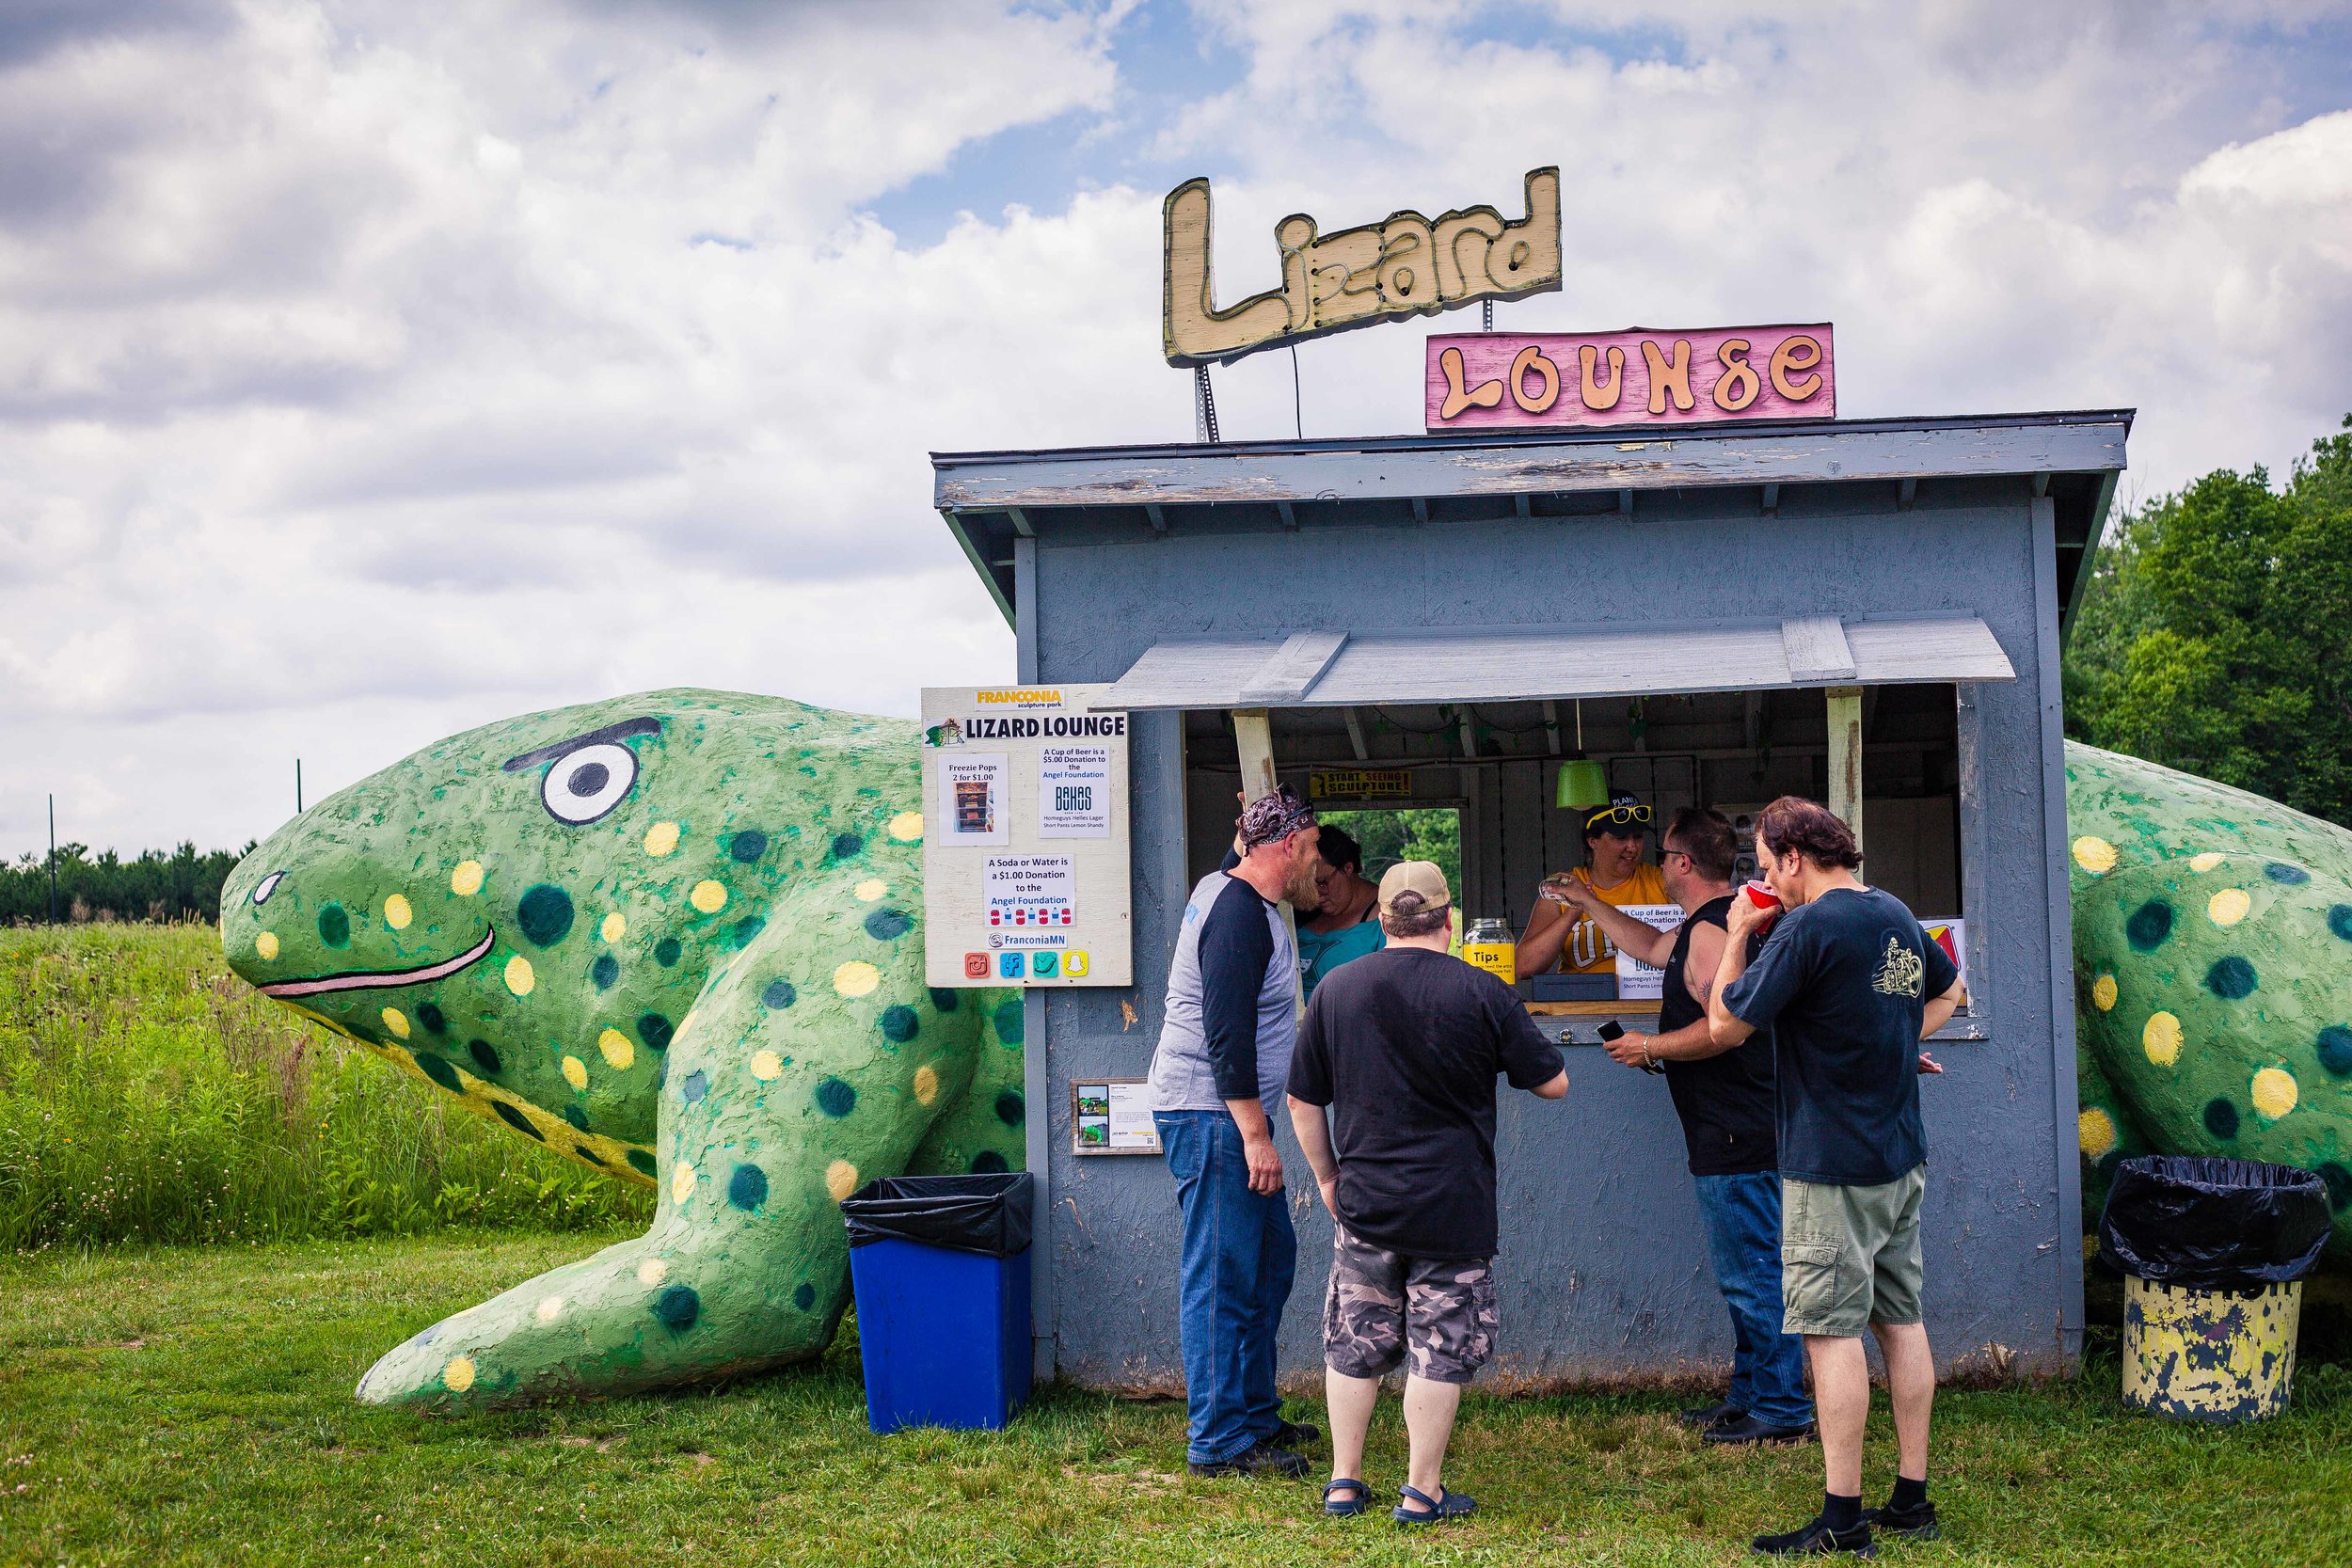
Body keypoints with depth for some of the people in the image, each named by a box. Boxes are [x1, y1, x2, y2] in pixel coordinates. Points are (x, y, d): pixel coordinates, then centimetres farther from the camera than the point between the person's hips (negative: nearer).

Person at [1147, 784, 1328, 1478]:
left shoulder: (1230, 889, 13)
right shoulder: (1239, 915, -19)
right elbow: (1227, 1034, -24)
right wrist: (1256, 1135, -23)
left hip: (1229, 1114, 11)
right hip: (1211, 1114, -11)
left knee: (1271, 1258, 16)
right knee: (1223, 1277, -6)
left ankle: (1257, 1415, 25)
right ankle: (1219, 1441, -1)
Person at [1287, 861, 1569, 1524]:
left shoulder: (1336, 989, 0)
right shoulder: (1481, 993, -9)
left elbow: (1302, 1101, 7)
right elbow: (1553, 1083, 0)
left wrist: (1326, 1175, 19)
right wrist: (1505, 1051, 18)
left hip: (1363, 1201, 3)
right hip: (1453, 1207, -3)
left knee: (1354, 1343, 14)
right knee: (1441, 1347, 6)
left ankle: (1344, 1483, 19)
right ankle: (1423, 1493, 9)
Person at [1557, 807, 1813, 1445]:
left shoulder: (1710, 931, -16)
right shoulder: (1722, 923, 18)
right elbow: (1652, 947, 36)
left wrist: (1650, 1047, -14)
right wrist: (1587, 902, 42)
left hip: (1735, 1140, -11)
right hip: (1748, 1134, 11)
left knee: (1753, 1276, -6)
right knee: (1750, 1274, 16)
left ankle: (1781, 1412, -2)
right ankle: (1749, 1396, 24)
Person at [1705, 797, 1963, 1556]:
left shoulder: (1809, 928, -17)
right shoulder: (1898, 917, 10)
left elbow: (1725, 1025, -13)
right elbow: (1948, 989, 30)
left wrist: (1736, 936, -2)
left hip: (1831, 1165, -8)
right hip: (1902, 1158, 9)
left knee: (1832, 1332, -5)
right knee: (1901, 1322, 12)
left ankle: (1841, 1520, -4)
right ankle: (1911, 1498, 19)